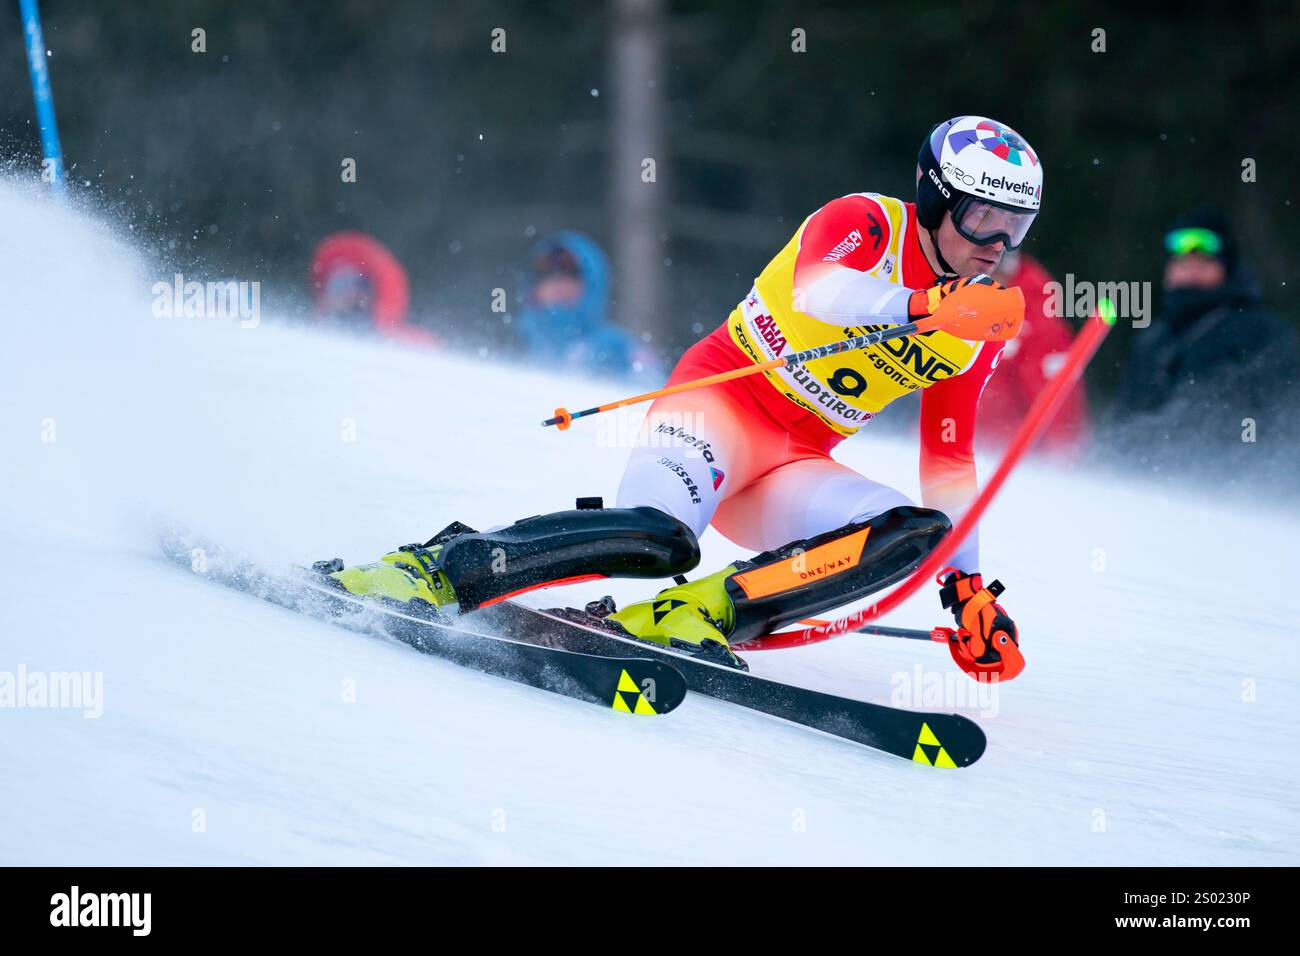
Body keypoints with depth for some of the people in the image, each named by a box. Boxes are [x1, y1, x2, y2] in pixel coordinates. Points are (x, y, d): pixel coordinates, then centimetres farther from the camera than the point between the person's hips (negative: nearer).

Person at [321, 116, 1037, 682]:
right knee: (658, 537, -35)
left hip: (790, 469, 6)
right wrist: (929, 305, -46)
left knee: (919, 535, -21)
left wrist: (969, 589, 10)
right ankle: (436, 568, -25)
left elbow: (948, 464, 17)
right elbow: (816, 291, -30)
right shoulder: (865, 222, -7)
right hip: (722, 399, -6)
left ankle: (688, 616, -28)